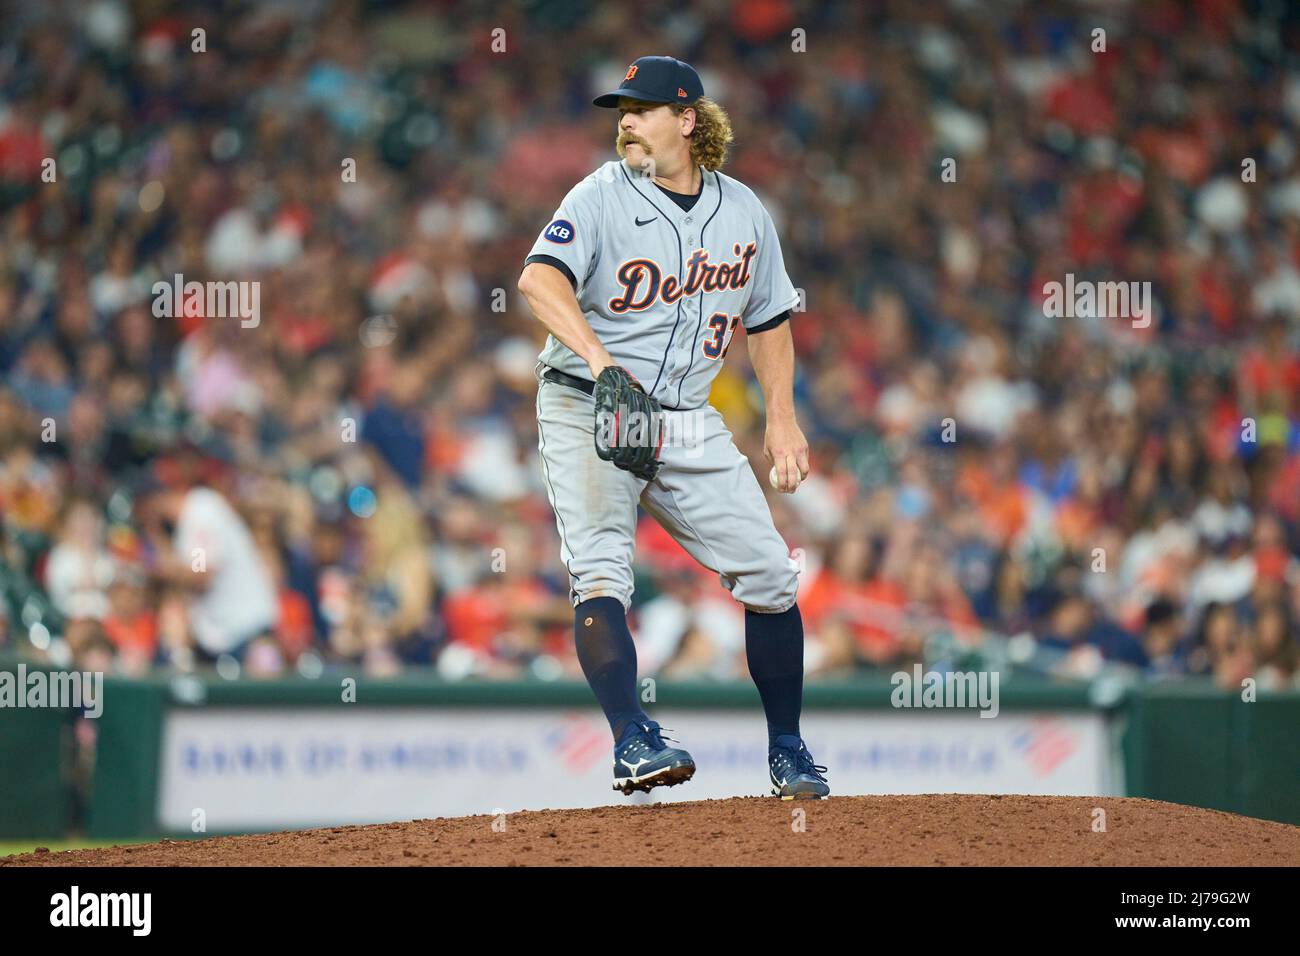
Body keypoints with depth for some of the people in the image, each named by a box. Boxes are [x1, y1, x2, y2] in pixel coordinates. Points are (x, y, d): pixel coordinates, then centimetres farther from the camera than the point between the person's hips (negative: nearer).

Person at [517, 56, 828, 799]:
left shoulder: (744, 211, 6)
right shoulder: (602, 197, -9)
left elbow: (769, 319, 18)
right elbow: (541, 278, -27)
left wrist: (783, 419, 7)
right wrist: (602, 362, -42)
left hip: (689, 423, 4)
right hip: (588, 411, -4)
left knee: (770, 574, -1)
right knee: (601, 576, -21)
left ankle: (788, 751, 14)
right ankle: (634, 743, -30)